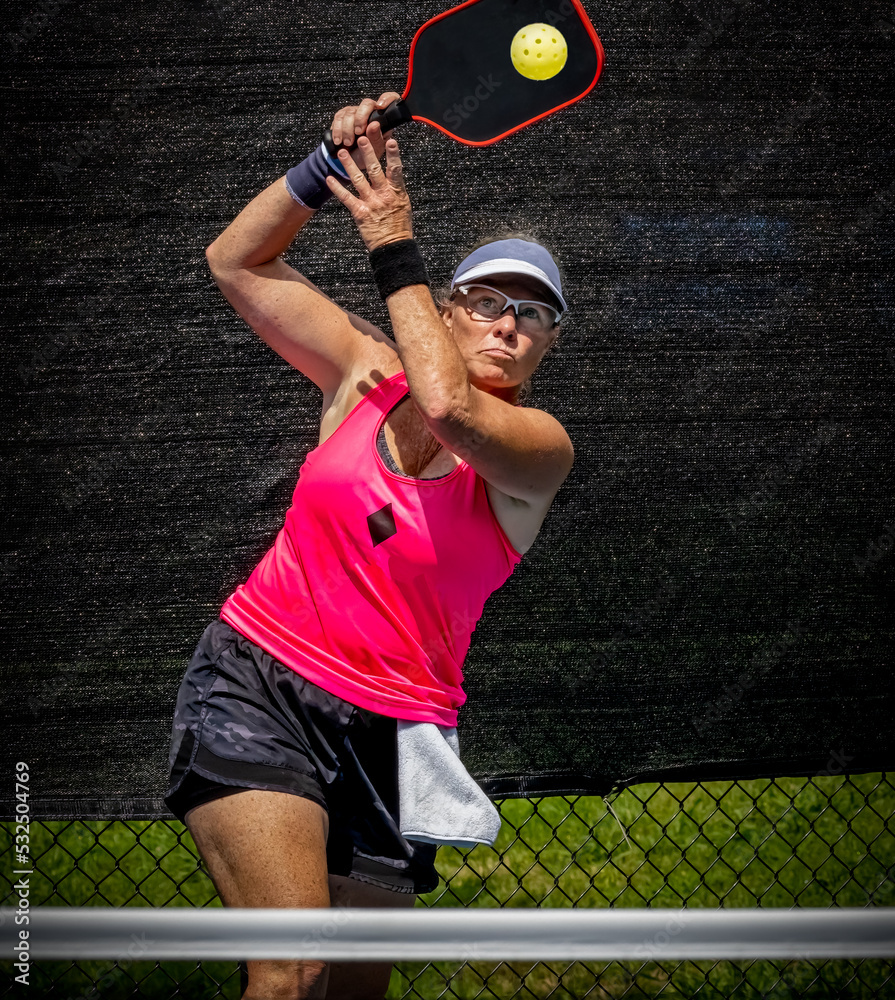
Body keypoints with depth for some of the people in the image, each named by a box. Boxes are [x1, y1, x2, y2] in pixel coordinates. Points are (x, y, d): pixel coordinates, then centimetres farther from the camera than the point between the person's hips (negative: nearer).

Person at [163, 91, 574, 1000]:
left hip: (391, 733, 1)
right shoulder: (368, 373, 7)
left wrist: (393, 250, -17)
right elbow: (236, 262, 10)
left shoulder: (539, 448, -2)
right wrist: (331, 166, -3)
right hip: (257, 685, 0)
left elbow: (448, 406, -24)